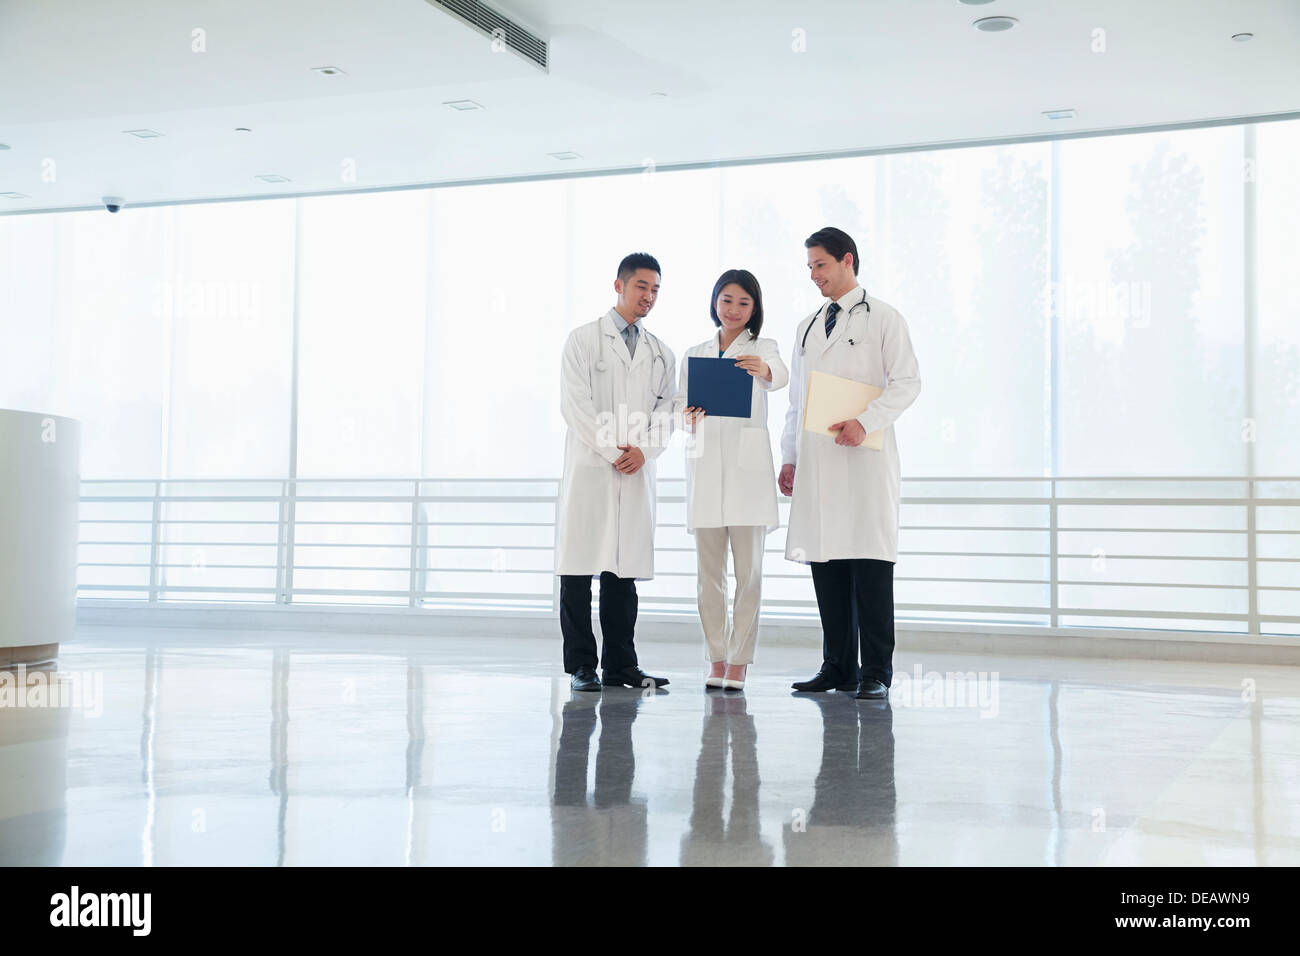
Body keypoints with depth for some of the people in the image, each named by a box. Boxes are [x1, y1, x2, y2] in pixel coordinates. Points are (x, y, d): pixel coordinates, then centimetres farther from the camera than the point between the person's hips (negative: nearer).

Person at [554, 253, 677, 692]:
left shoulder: (661, 354, 17)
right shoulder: (584, 339, 3)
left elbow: (665, 411, 11)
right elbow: (576, 404, -6)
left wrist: (643, 450, -7)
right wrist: (613, 451, -12)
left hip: (637, 474, 4)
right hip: (589, 470, -4)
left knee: (624, 572, 6)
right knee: (578, 571, -3)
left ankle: (620, 665, 12)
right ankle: (581, 666, 3)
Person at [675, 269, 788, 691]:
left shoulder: (762, 347, 6)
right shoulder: (695, 354, 16)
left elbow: (779, 375, -17)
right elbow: (680, 403, 10)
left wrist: (763, 369, -41)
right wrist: (688, 415, -14)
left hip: (747, 462, -3)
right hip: (705, 462, 3)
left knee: (748, 569, -3)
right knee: (708, 570, 4)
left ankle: (739, 662, 3)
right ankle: (716, 660, 11)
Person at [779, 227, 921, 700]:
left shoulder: (883, 318, 4)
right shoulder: (807, 327, 21)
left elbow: (906, 382, -5)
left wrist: (864, 421, -18)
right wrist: (789, 457, 14)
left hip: (865, 458, -6)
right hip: (815, 461, 6)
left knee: (870, 563, -7)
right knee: (825, 563, 4)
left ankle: (876, 672, -3)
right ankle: (838, 667, 12)